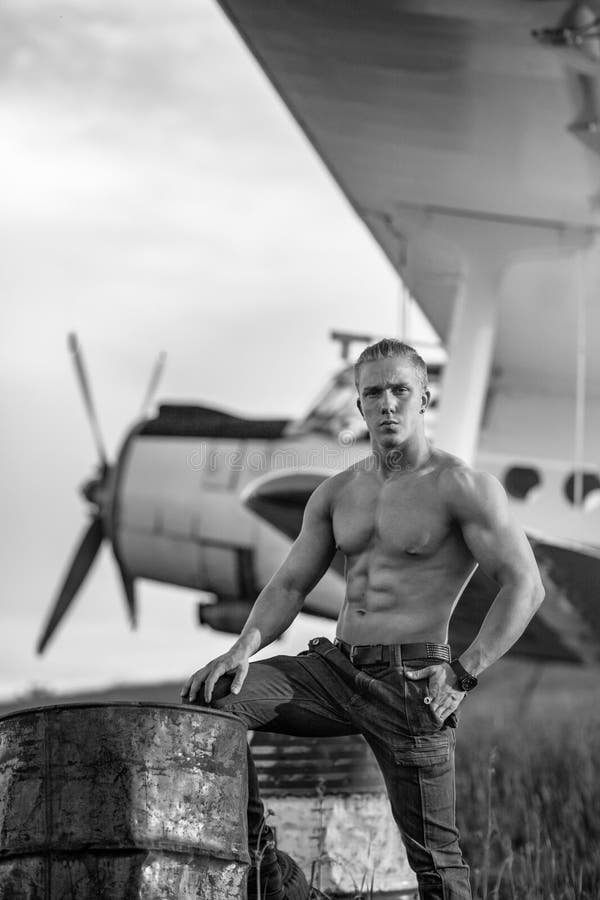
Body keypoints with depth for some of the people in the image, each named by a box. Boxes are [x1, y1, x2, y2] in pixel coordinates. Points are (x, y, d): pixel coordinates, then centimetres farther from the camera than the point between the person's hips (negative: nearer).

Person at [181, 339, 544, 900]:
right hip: (335, 666, 6)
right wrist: (245, 648, -6)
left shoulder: (460, 487, -4)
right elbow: (289, 586, 13)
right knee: (214, 697, -14)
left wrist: (463, 674, -16)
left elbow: (524, 586, -9)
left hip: (408, 679, -5)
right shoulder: (337, 494, 14)